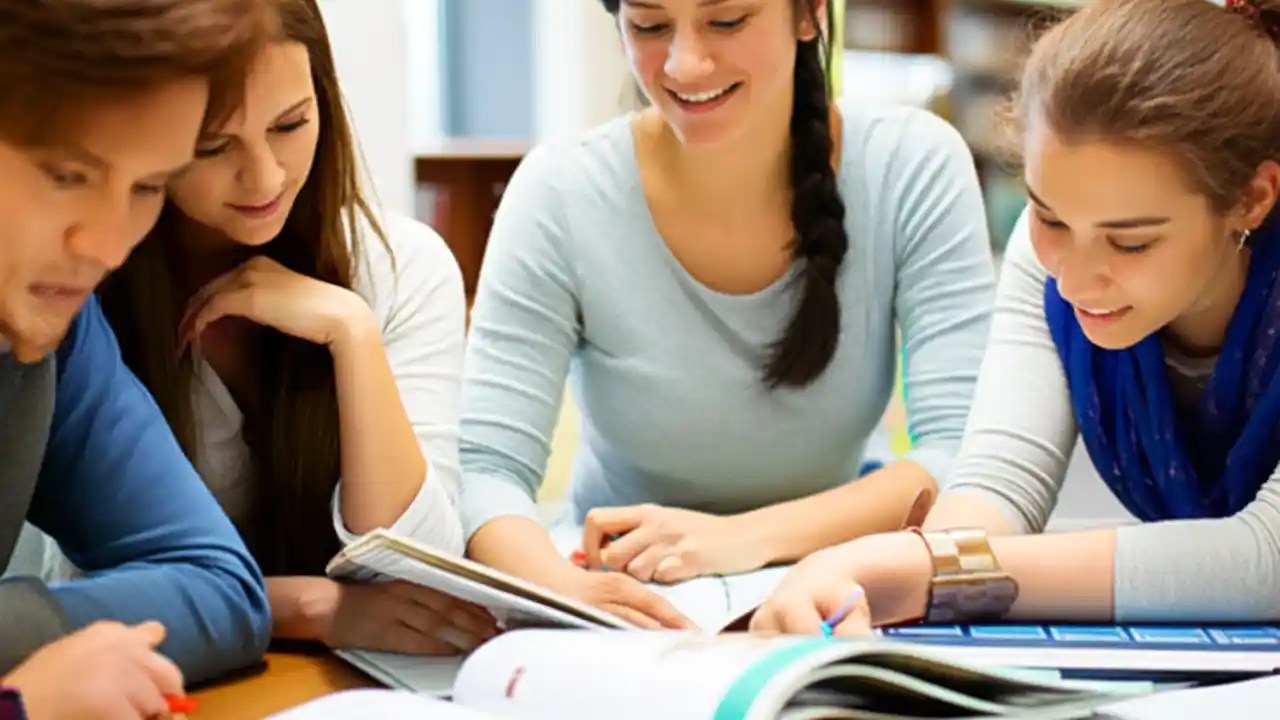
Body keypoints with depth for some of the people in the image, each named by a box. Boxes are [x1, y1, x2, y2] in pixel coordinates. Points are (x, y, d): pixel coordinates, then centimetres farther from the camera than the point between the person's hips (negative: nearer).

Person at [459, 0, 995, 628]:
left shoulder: (915, 167, -12)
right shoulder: (560, 195, -14)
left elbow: (970, 456, -16)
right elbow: (483, 473, -18)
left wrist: (752, 536, -30)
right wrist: (565, 587, -39)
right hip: (618, 628, 1)